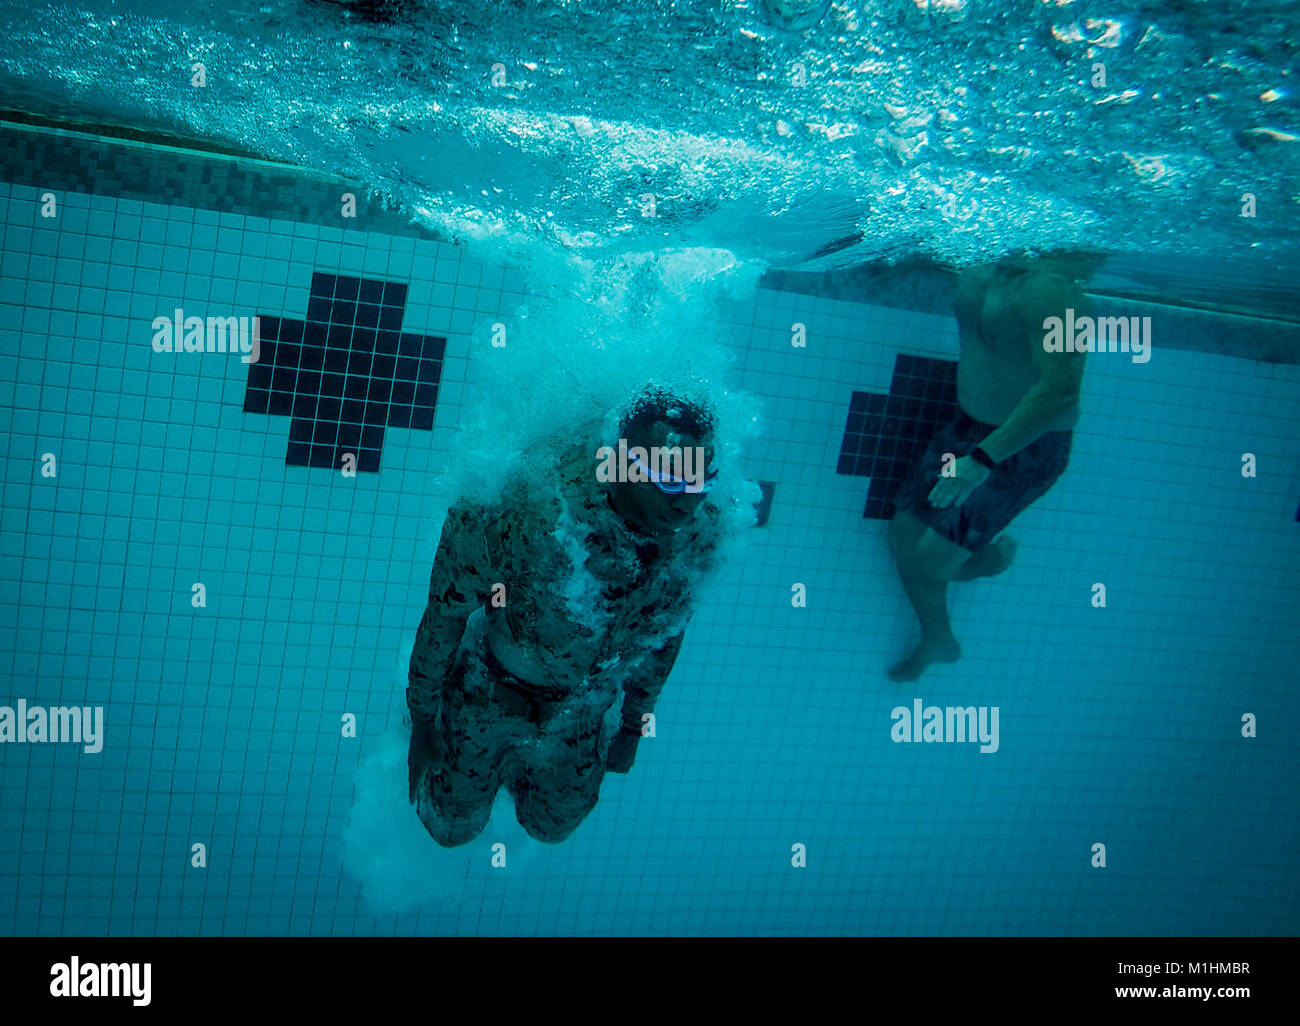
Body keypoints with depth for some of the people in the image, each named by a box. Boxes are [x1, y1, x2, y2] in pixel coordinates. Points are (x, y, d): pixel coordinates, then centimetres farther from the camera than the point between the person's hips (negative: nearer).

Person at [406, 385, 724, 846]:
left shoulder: (698, 536, -24)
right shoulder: (536, 515, -38)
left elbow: (666, 631, -3)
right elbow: (445, 614, -21)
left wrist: (633, 725, 9)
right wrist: (421, 720, -10)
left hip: (582, 718, 4)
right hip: (489, 699, -3)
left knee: (551, 827, 26)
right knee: (453, 827, 20)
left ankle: (514, 773, 55)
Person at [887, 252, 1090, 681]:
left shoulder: (1047, 287, -28)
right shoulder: (982, 271, -3)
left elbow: (1060, 392, -36)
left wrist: (983, 458, -41)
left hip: (1020, 447, -8)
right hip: (966, 428, 8)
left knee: (931, 557, -4)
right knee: (905, 534, 12)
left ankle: (998, 553, 30)